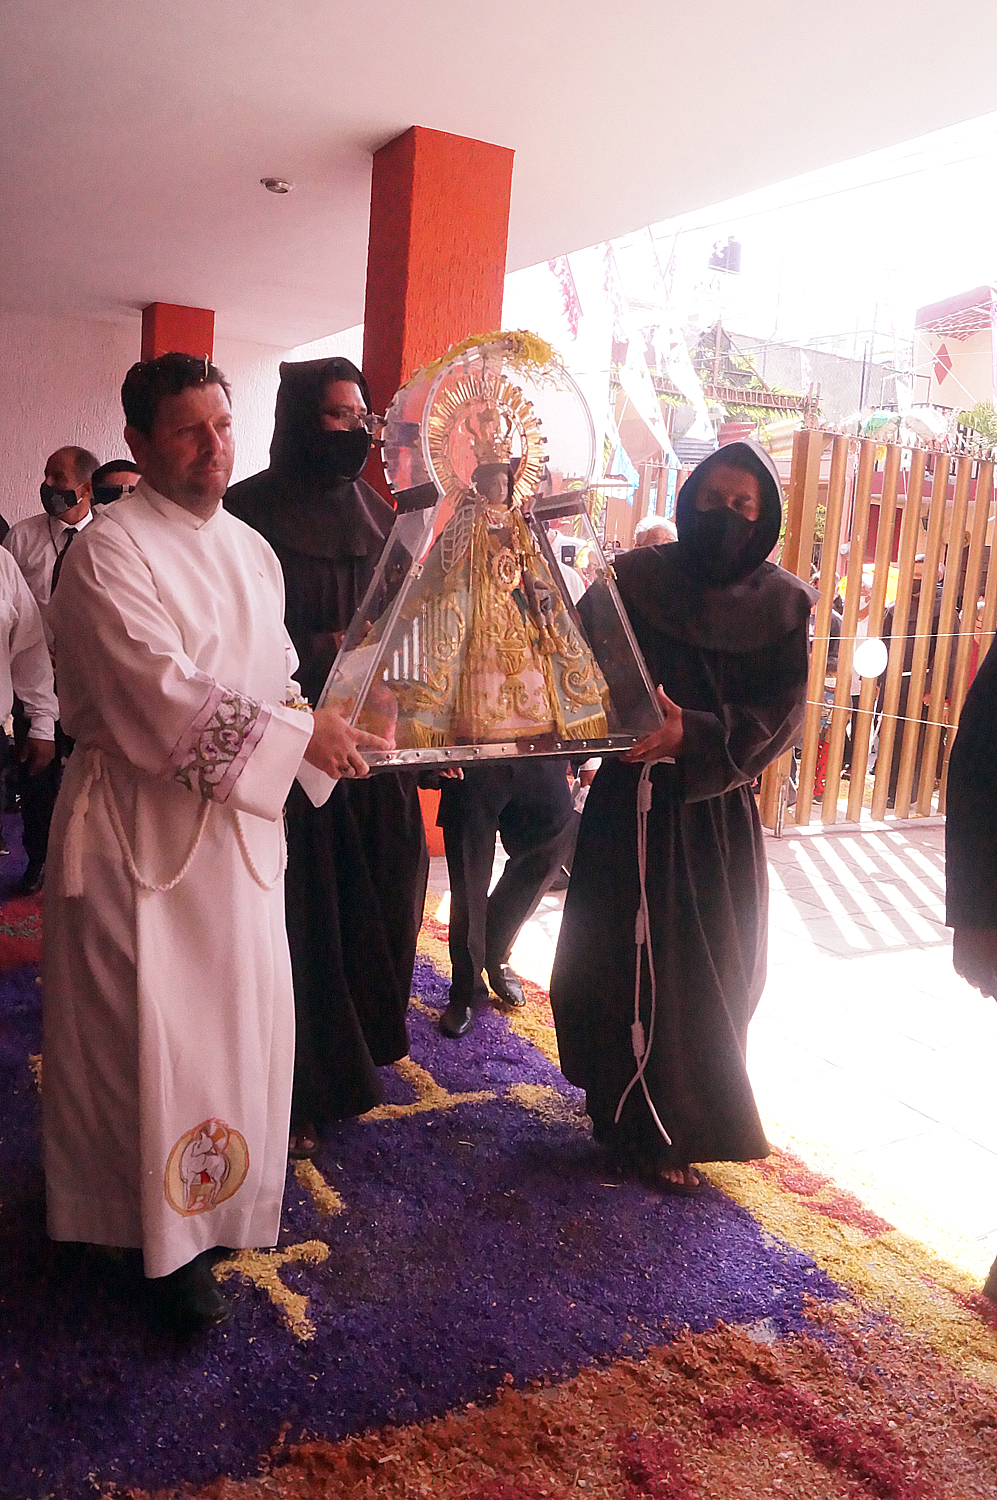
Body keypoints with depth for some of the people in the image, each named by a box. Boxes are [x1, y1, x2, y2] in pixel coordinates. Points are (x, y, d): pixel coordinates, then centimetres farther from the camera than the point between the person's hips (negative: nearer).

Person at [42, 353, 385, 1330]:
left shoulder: (251, 550, 12)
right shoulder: (109, 551, -13)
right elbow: (161, 694, -23)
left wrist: (317, 730, -4)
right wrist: (297, 735, -21)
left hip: (240, 825, 7)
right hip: (142, 828, -7)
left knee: (244, 1019, 16)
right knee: (155, 1036, 2)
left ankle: (225, 1202, 37)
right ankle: (169, 1237, 21)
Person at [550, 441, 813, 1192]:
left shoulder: (780, 604, 1)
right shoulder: (634, 580, -3)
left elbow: (780, 715, -7)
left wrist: (694, 736, -23)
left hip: (722, 808, 2)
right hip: (638, 801, -2)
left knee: (714, 965, 10)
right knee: (643, 960, 3)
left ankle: (693, 1108, 33)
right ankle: (647, 1130, 23)